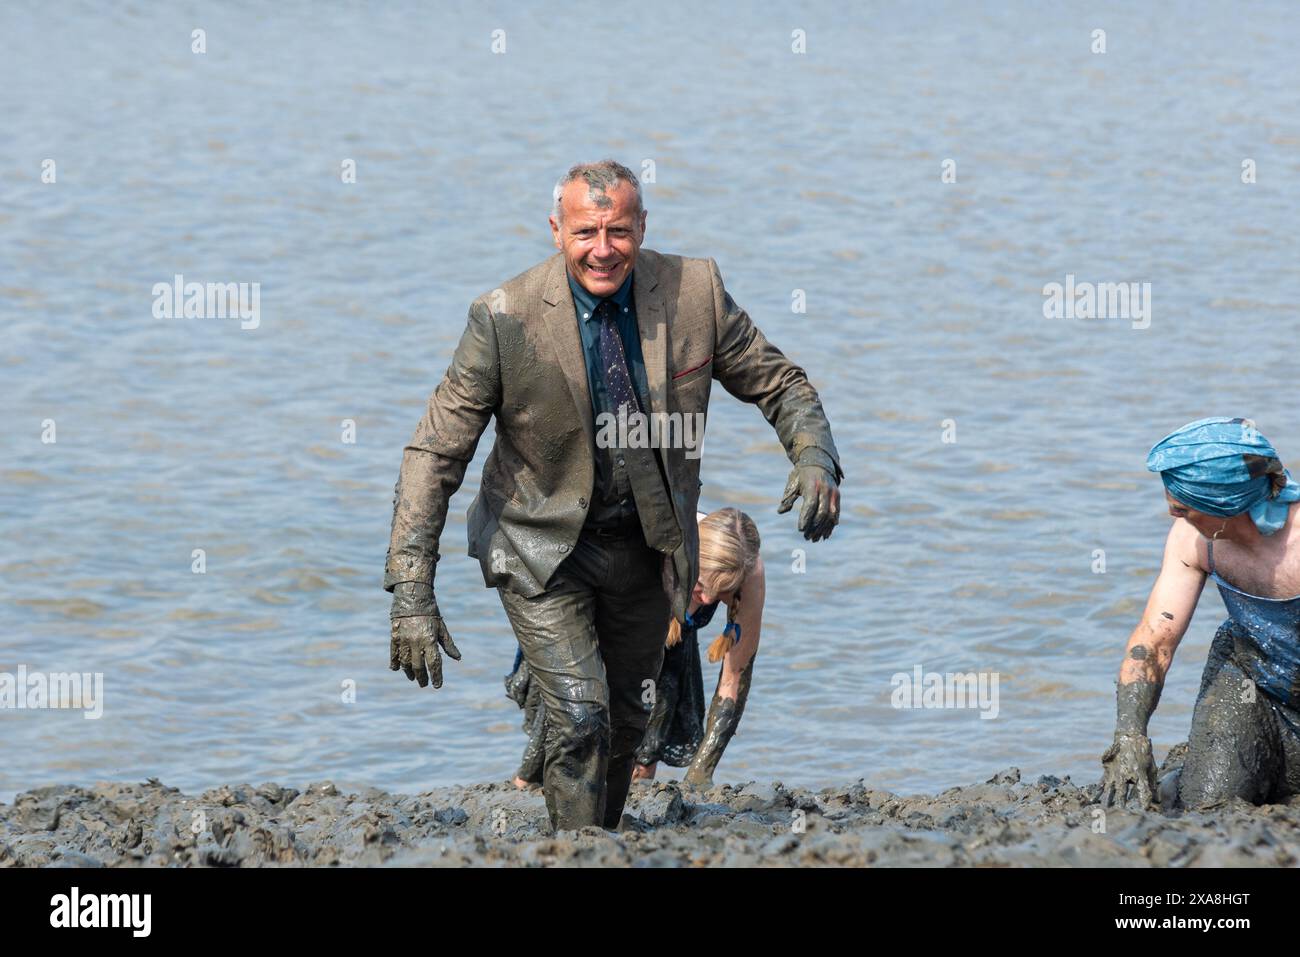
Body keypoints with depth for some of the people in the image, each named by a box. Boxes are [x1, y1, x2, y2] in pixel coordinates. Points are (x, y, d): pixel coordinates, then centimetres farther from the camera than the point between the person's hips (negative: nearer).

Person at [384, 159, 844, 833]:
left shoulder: (695, 290, -13)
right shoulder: (504, 318, -21)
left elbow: (780, 384, 1)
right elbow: (434, 454, -17)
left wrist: (815, 459, -21)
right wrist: (411, 593, -24)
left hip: (649, 546, 4)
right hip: (545, 549, -4)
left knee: (626, 724, 17)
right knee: (580, 720, -18)